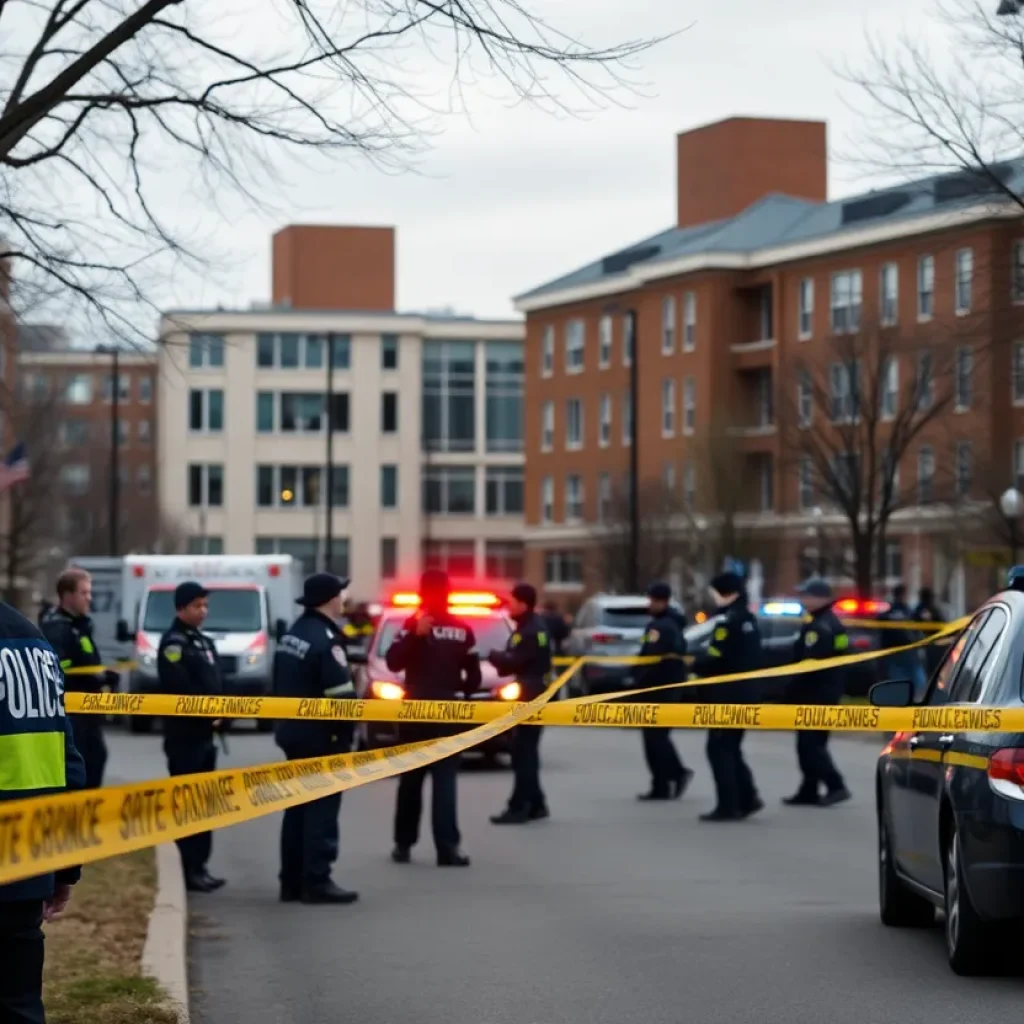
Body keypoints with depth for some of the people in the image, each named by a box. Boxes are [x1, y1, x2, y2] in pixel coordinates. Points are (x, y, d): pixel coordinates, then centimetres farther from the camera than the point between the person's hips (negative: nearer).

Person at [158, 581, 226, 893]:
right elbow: (181, 689, -22)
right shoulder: (173, 644, -12)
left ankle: (199, 866, 18)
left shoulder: (205, 643, 18)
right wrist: (208, 712, -14)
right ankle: (189, 870, -9)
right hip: (184, 734, -9)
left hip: (204, 733, 9)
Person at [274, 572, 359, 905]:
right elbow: (341, 696, -22)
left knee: (298, 807, 12)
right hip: (320, 737, -9)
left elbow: (281, 686, 16)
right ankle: (316, 882, -6)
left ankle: (292, 881, 15)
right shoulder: (325, 640, -18)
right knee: (321, 809, -6)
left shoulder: (292, 634, 12)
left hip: (293, 732, 9)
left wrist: (289, 719, 18)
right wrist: (345, 736, -11)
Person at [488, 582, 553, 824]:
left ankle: (518, 807, -10)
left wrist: (493, 656, -4)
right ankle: (535, 804, 18)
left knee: (522, 752, -10)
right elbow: (519, 660, 15)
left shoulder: (532, 631, -18)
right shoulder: (530, 627, 16)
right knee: (526, 751, 14)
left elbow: (514, 661, -22)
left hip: (531, 696, -11)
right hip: (530, 694, 11)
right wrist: (500, 659, -4)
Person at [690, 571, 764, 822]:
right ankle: (747, 798, 10)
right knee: (731, 748, 17)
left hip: (728, 695, -9)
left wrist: (695, 663, -2)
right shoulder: (748, 622, 13)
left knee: (719, 749, -4)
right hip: (746, 692, 10)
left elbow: (714, 659, -23)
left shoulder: (729, 623, -17)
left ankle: (728, 806, -6)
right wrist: (703, 663, 11)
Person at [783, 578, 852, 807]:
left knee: (809, 742, -8)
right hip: (829, 691, 10)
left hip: (816, 693, -10)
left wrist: (793, 691, -18)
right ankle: (809, 791, 18)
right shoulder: (832, 624, 16)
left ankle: (835, 786, -13)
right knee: (813, 742, 14)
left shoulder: (819, 627, -18)